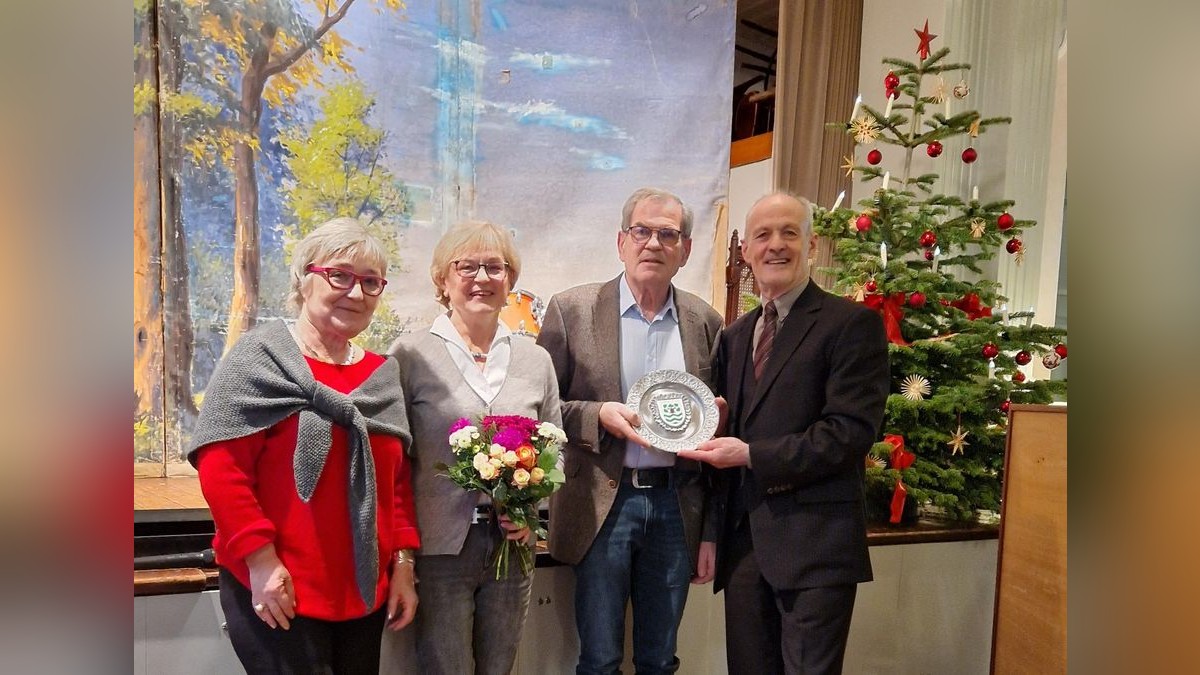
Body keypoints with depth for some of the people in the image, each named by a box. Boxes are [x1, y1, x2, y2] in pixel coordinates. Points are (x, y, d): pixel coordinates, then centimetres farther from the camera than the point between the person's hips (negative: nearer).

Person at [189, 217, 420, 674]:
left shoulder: (383, 375, 8)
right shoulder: (261, 358, -8)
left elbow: (397, 479, 10)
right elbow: (220, 467, -13)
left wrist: (403, 563, 4)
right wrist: (261, 560, -17)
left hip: (365, 592, 6)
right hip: (279, 591, -5)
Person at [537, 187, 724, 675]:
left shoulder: (706, 322, 5)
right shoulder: (572, 310, -4)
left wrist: (712, 532, 9)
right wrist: (597, 414, -19)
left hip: (676, 506, 3)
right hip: (602, 503, -2)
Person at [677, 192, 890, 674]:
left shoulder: (852, 323, -7)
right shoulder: (735, 336, 14)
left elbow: (851, 432, -15)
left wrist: (751, 455, -16)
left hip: (816, 544, -6)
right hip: (742, 540, 6)